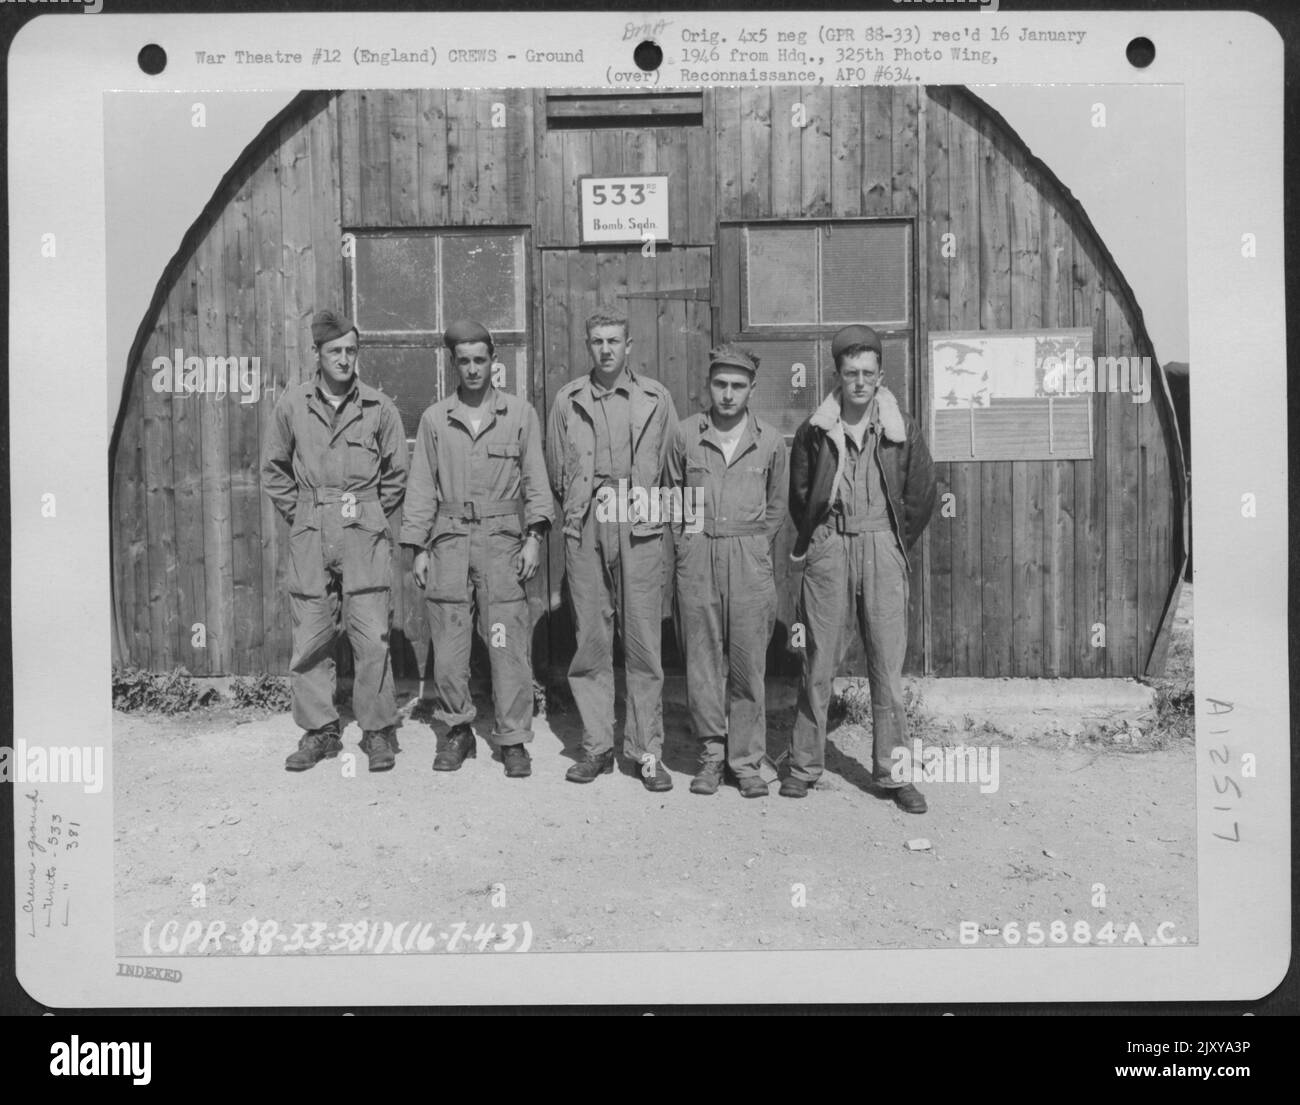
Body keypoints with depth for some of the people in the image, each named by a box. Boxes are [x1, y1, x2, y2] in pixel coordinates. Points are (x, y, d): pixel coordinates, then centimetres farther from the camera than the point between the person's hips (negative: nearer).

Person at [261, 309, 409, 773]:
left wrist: (370, 516, 6)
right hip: (309, 537, 2)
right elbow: (273, 469, 15)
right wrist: (299, 511, 8)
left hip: (364, 535, -2)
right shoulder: (292, 404, 5)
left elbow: (396, 474, 10)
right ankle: (319, 731, 16)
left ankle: (378, 731, 7)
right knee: (310, 637, 4)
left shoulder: (379, 408, 2)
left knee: (372, 637, -5)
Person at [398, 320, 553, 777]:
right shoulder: (434, 419, 11)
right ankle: (457, 731, 17)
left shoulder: (520, 414, 8)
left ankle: (513, 739, 4)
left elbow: (535, 479, 6)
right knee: (448, 643, 2)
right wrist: (417, 548, 4)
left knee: (509, 644, -5)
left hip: (502, 539, -1)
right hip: (448, 541, 2)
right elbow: (421, 486, 11)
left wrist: (534, 536, -5)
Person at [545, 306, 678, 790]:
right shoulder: (568, 400, 9)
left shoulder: (655, 398, 6)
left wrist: (643, 503, 7)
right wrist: (581, 509, 11)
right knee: (590, 641, 4)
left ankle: (647, 751, 6)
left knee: (643, 642, -2)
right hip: (584, 532, 2)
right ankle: (597, 746, 13)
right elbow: (557, 473, 15)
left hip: (640, 529, -1)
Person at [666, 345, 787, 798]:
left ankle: (746, 761, 10)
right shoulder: (686, 435, 4)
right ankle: (711, 754, 15)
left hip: (750, 559, 0)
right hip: (697, 557, 0)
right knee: (702, 661, 3)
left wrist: (753, 549, 9)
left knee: (749, 663, 0)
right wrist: (688, 543, 8)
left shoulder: (770, 441, 4)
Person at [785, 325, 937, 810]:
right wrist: (817, 542, 11)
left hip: (882, 548, 0)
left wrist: (893, 545, 11)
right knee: (818, 660, 3)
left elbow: (922, 494, 10)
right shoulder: (814, 432, 3)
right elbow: (798, 495, 13)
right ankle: (804, 764, 14)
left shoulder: (902, 431, 3)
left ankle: (892, 770, 8)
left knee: (888, 664, 0)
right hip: (827, 547, 0)